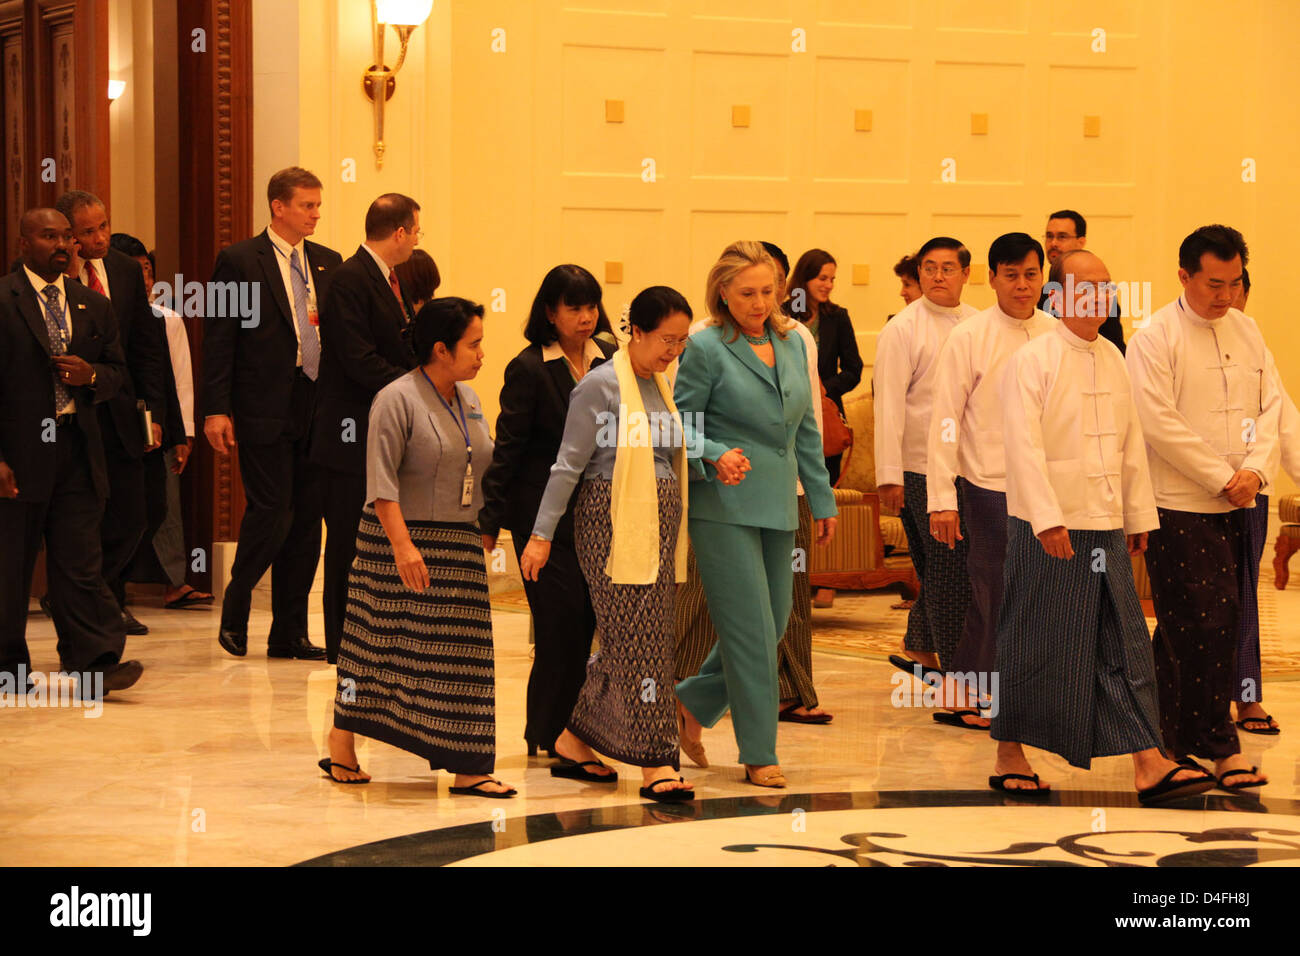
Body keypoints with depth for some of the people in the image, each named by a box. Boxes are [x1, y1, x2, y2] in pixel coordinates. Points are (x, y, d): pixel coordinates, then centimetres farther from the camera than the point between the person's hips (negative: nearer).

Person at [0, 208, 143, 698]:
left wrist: (91, 376, -5)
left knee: (80, 563, -1)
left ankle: (95, 662, -5)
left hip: (77, 450, 4)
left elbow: (119, 372, 19)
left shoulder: (93, 307, 13)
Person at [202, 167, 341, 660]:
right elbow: (218, 338, -5)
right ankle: (235, 611, 14)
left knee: (307, 519, 6)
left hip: (317, 410, 5)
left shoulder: (328, 263, 13)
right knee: (271, 512, -8)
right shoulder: (239, 260, -3)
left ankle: (289, 634, 14)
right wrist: (216, 409, -11)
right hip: (265, 410, -5)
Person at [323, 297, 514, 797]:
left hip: (459, 545, 7)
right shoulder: (398, 399, -12)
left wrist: (485, 531, 16)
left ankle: (468, 768, 4)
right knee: (380, 644, 0)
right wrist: (402, 544, -23)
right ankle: (341, 747, 14)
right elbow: (381, 480, -17)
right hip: (403, 540, -7)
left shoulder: (468, 400, 12)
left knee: (462, 652, 3)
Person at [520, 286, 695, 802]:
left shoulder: (661, 387, 16)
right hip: (612, 523, -8)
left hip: (659, 526, 8)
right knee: (640, 642, -9)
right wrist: (542, 533, -9)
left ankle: (572, 742, 20)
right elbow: (569, 463, -8)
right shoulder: (600, 386, -7)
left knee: (626, 643, 8)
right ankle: (656, 764, -8)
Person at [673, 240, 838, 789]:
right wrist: (715, 456, -24)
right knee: (751, 630, -6)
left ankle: (690, 703, 29)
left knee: (773, 625, 10)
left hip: (778, 507, 7)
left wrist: (822, 498, 17)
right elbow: (680, 427, -6)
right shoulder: (706, 348, -7)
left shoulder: (792, 345, 11)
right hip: (723, 505, -7)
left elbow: (805, 430, 18)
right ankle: (759, 755, 3)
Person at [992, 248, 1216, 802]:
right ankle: (1009, 756, 16)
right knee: (1034, 647, 2)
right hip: (1048, 530, -6)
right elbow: (1024, 447, -17)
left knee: (1124, 645, 2)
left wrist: (1139, 515, 16)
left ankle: (1148, 765, -1)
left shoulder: (1112, 359, 12)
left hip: (1106, 527, 6)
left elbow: (1131, 444, 17)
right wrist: (1047, 520, -24)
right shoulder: (1030, 362, -10)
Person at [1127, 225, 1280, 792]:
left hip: (1238, 506, 6)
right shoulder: (1154, 338, -8)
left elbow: (1271, 404, 9)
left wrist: (1256, 469, -8)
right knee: (1206, 623, -7)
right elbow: (1159, 423, -14)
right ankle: (1221, 749, -2)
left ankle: (1167, 734, 21)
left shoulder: (1245, 330, 11)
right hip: (1181, 508, -6)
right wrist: (1223, 478, -13)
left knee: (1185, 628, 10)